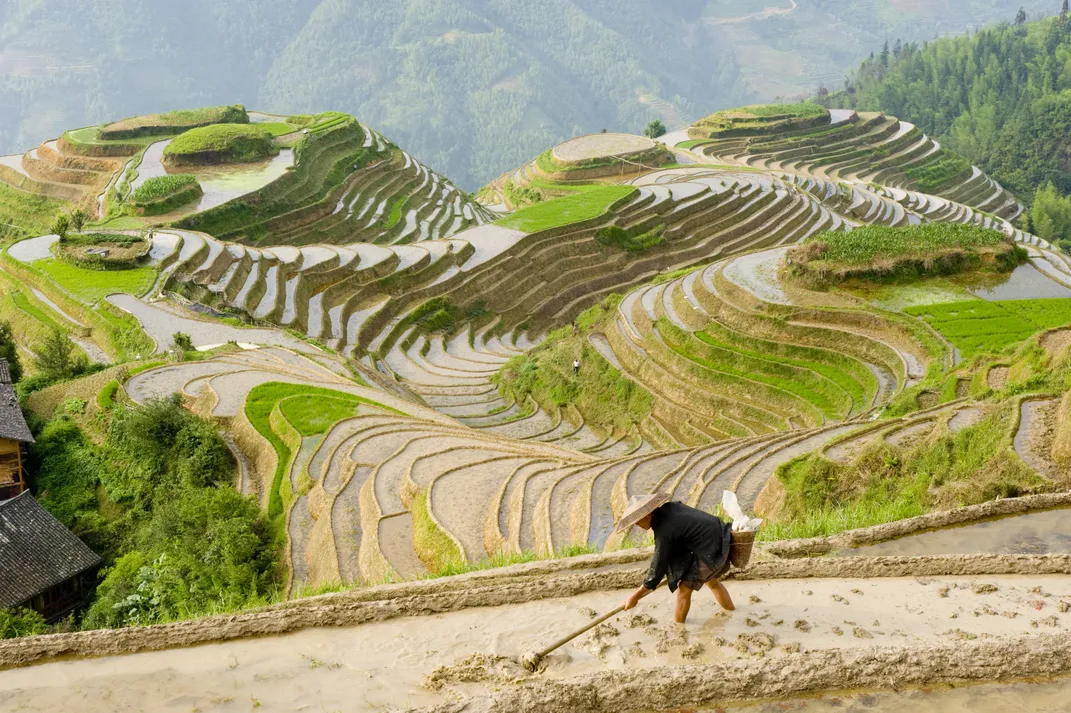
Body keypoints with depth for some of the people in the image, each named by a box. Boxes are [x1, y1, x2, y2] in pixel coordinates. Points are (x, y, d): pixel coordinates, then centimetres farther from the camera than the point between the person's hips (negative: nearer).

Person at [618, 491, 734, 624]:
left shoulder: (664, 530, -23)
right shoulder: (667, 509, 1)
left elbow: (658, 566, -17)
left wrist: (635, 596, -9)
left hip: (710, 552, -9)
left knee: (684, 588, 2)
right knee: (711, 581, 31)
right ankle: (732, 612, 48)